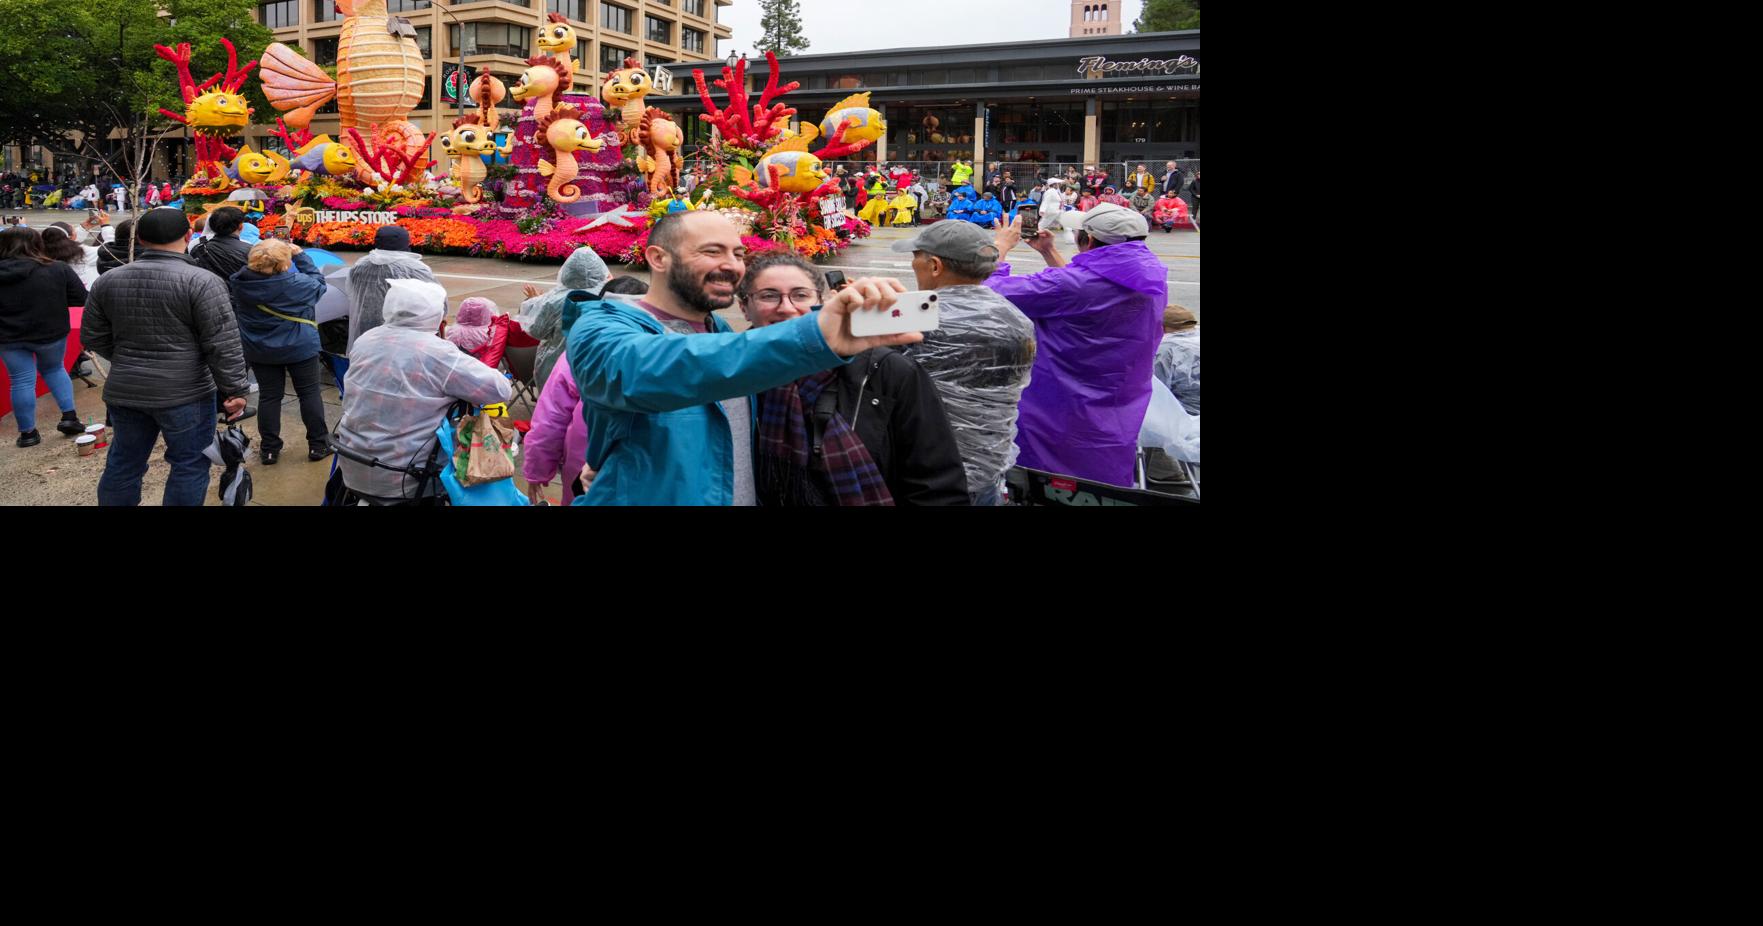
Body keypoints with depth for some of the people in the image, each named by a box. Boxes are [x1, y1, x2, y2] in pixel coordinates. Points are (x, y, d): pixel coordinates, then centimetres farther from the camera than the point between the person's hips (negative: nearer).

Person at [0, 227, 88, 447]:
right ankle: (69, 416, 15)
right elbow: (81, 298, -8)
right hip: (50, 332, 0)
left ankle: (27, 433, 15)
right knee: (54, 369, 24)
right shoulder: (58, 269, -13)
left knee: (22, 381, 9)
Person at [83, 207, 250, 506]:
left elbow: (93, 338, 12)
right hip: (184, 393, -5)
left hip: (123, 390, 5)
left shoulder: (107, 281, 4)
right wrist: (236, 390, -9)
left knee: (124, 462, 17)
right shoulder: (202, 281, -13)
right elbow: (223, 345, -15)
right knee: (190, 465, 5)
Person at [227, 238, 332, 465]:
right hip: (300, 348, -3)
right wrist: (300, 255, -1)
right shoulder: (296, 283, -24)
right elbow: (318, 283, -4)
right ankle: (318, 444, 16)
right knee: (310, 393, 10)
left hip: (259, 350, 3)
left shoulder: (239, 283, -14)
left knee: (268, 396, 12)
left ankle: (269, 449, 17)